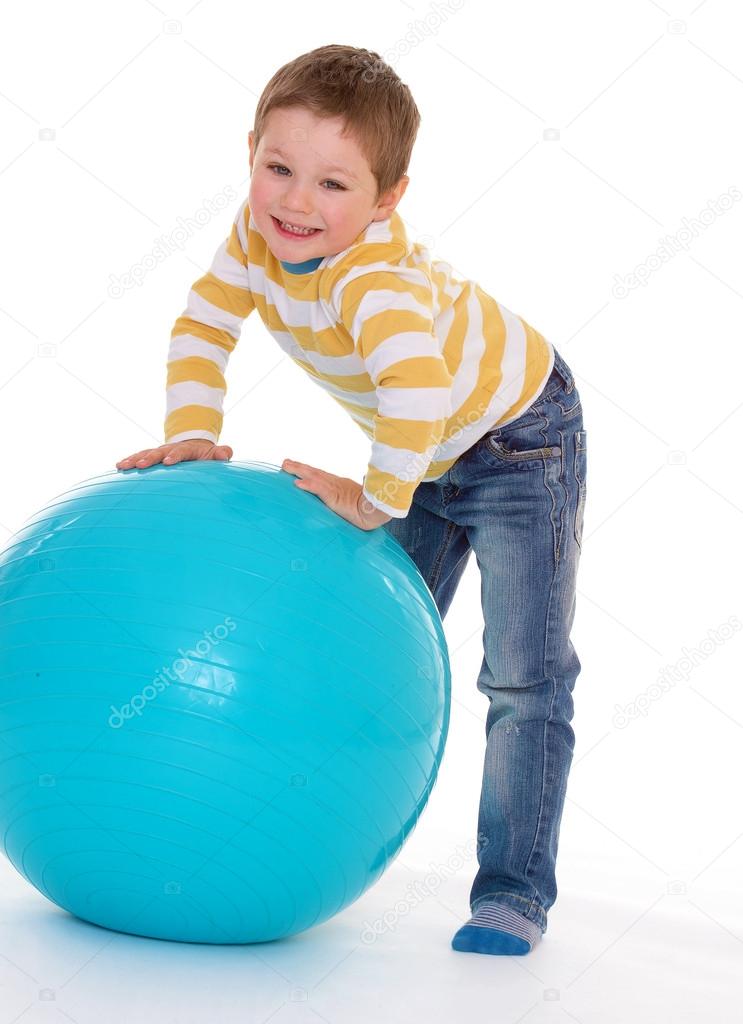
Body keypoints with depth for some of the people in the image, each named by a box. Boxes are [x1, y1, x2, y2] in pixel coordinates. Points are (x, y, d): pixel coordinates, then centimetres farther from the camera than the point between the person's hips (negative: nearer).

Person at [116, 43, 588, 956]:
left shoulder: (375, 280, -39)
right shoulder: (258, 233, -15)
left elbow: (420, 387, -56)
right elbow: (203, 327, -2)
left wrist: (374, 500, -43)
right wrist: (191, 434, -14)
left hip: (520, 437, -8)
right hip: (427, 457, 8)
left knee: (525, 680, -8)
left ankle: (513, 893, 1)